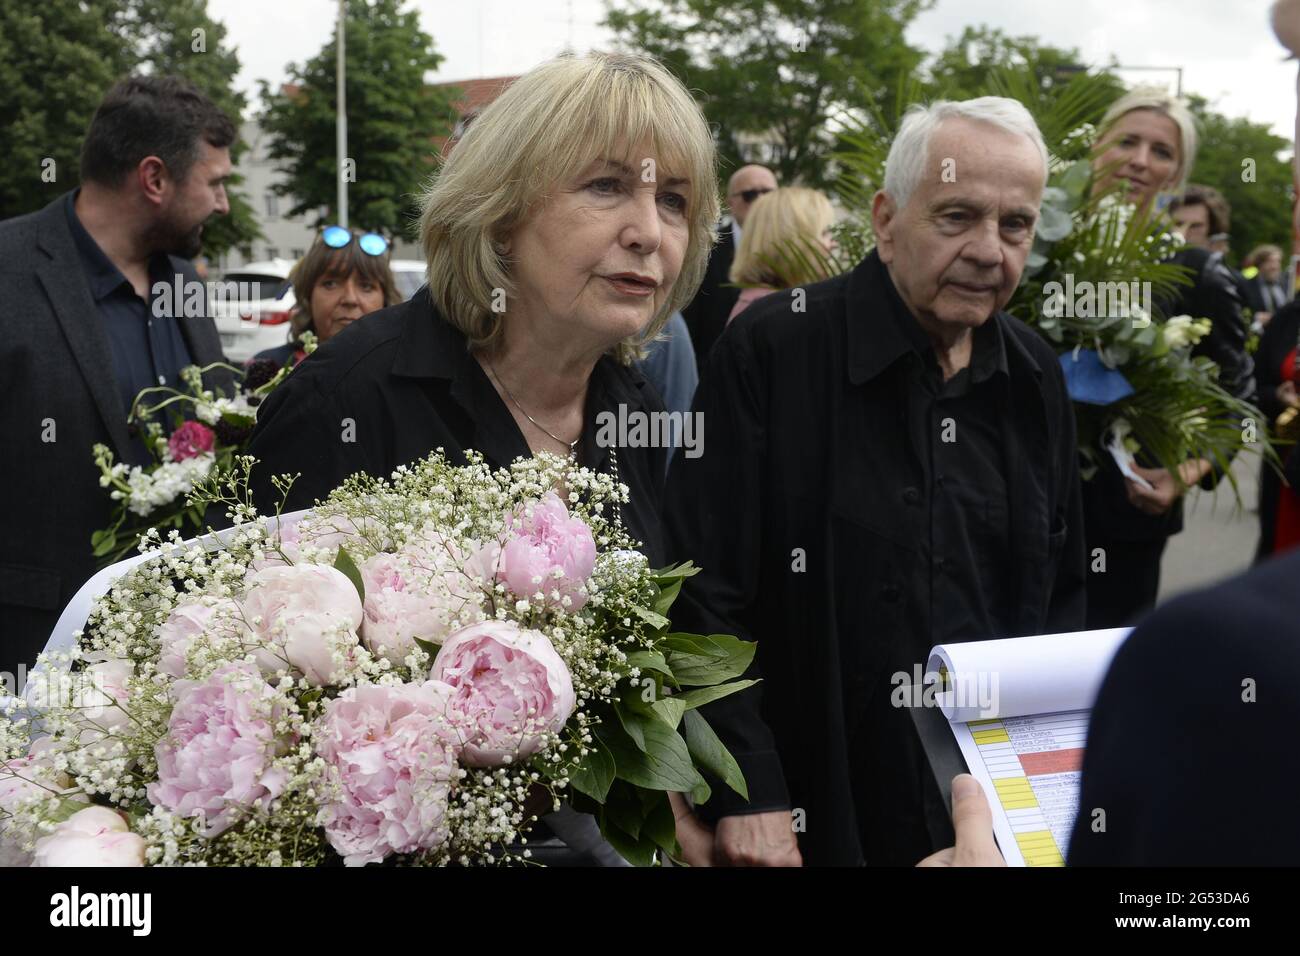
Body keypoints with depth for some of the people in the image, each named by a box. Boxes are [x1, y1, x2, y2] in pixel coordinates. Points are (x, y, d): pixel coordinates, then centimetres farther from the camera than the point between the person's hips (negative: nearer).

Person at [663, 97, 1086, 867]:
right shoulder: (769, 353, -13)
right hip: (813, 805, -4)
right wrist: (743, 795, -17)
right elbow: (704, 592, -14)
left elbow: (1062, 593, 14)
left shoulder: (1038, 378, 4)